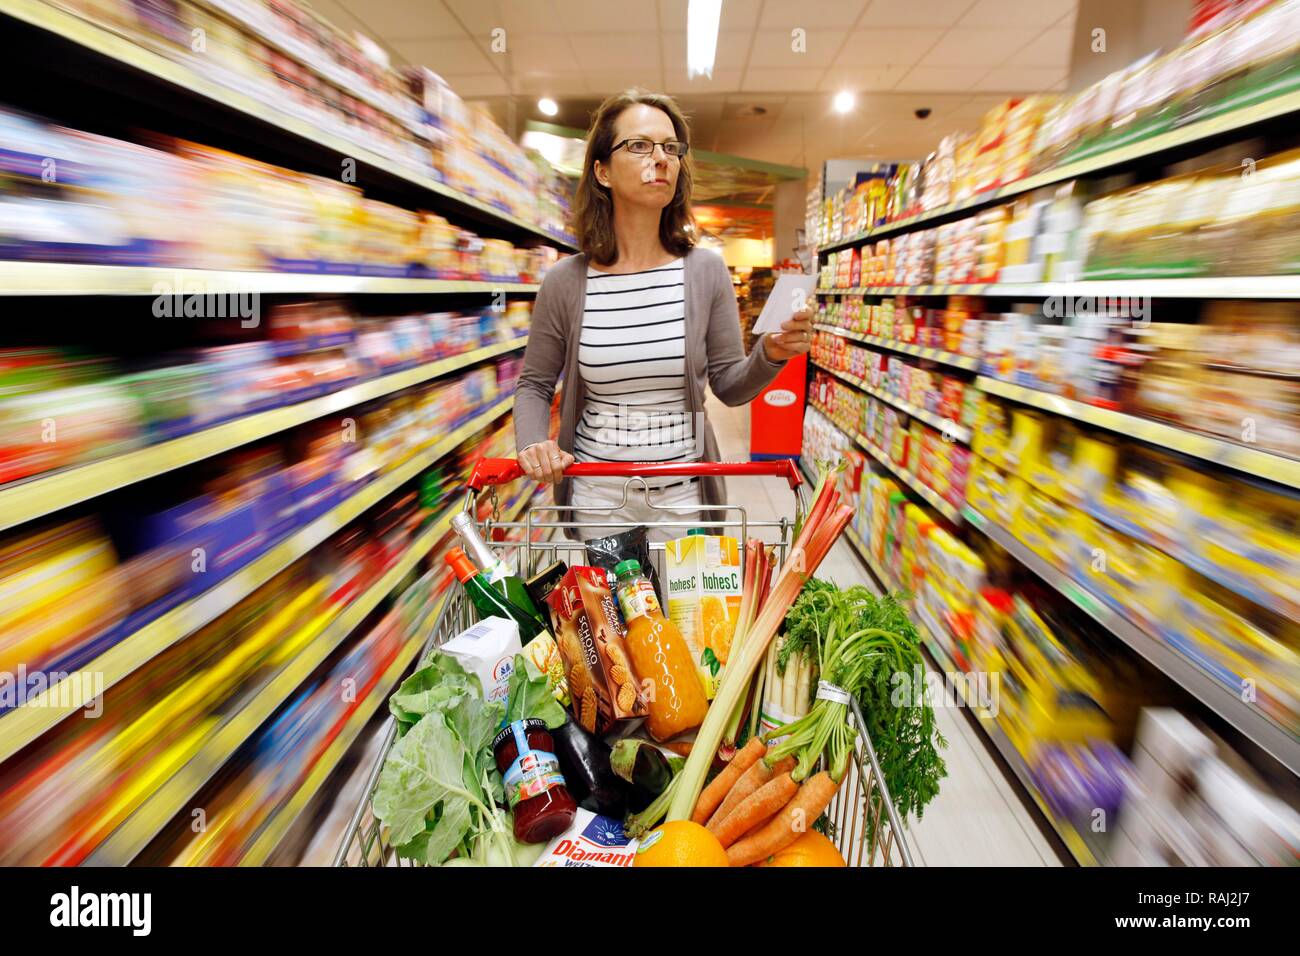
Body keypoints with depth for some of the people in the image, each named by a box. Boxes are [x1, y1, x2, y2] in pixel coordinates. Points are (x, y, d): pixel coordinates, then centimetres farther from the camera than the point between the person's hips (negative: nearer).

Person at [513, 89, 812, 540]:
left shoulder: (706, 271, -4)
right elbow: (534, 384, 5)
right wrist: (533, 441, -14)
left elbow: (729, 385, 0)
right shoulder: (565, 282, -5)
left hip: (683, 493, 1)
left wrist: (769, 355, -20)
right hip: (596, 491, 0)